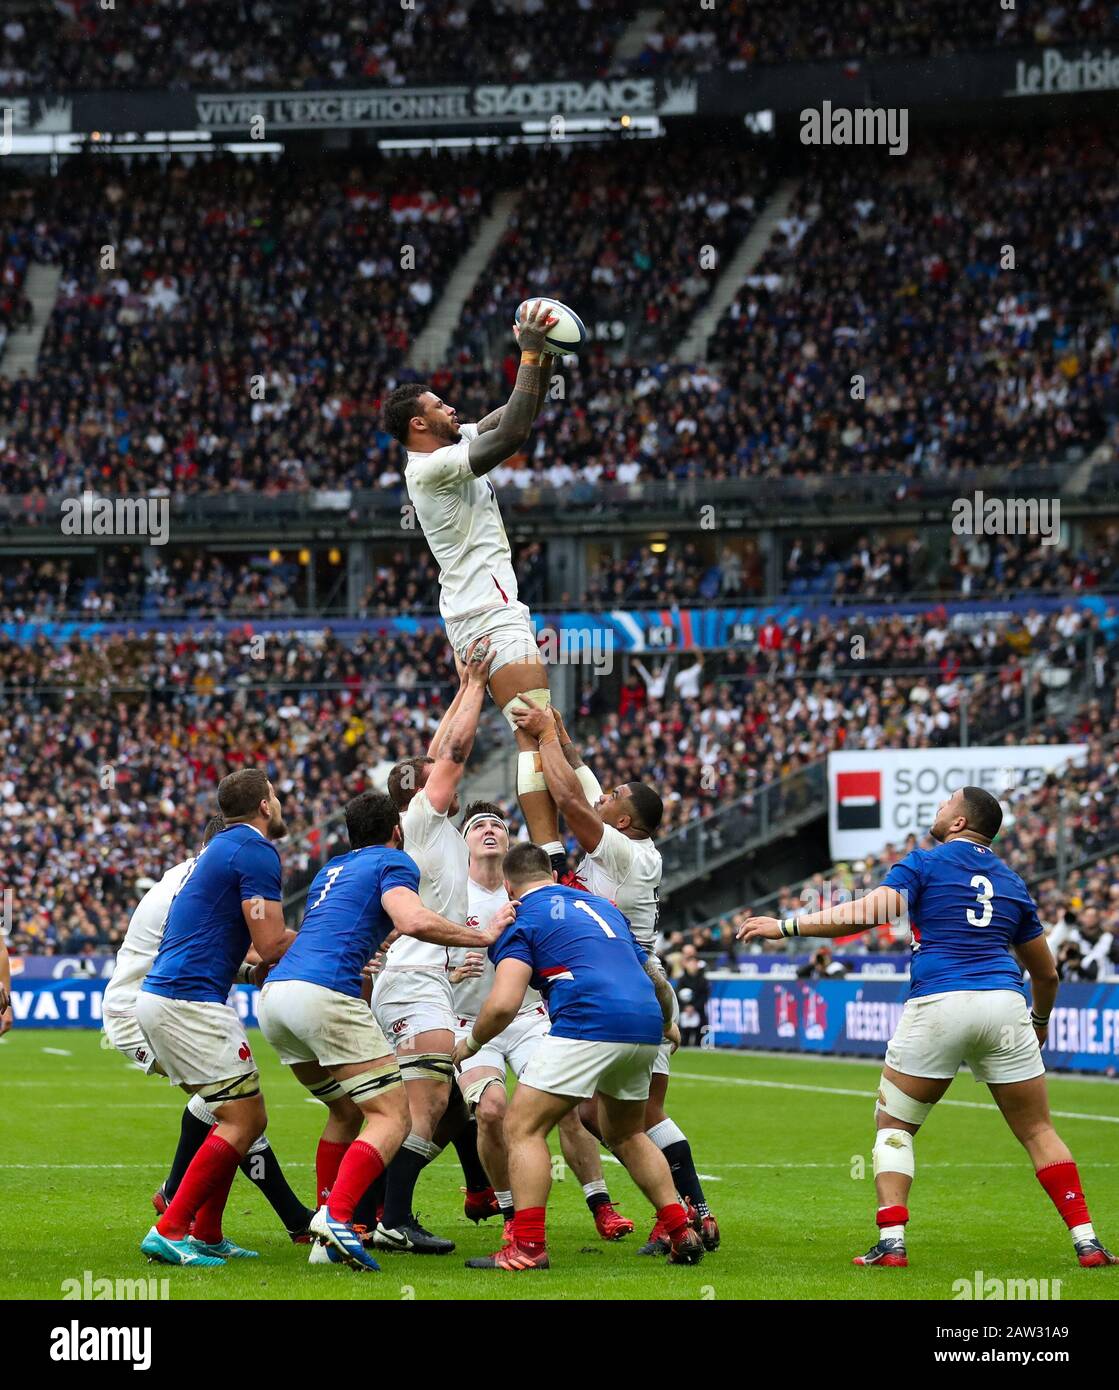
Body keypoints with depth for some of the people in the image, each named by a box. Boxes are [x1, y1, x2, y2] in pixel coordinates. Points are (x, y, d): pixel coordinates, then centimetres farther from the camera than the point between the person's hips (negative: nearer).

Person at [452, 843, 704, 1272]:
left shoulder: (521, 920, 6)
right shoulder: (599, 904, 27)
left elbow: (503, 1004, -8)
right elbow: (656, 981, 33)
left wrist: (469, 1045, 12)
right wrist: (668, 1024, 53)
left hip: (591, 1025, -7)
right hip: (644, 1028, 7)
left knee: (523, 1127, 1)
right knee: (625, 1135, 26)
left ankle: (528, 1246, -10)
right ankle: (682, 1233, 18)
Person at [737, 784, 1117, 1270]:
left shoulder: (924, 863, 7)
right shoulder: (1011, 883, 21)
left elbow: (870, 912, -9)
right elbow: (1046, 973, 27)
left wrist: (784, 926, -5)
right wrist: (1040, 1022, 47)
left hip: (937, 1006, -3)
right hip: (1005, 1004, 3)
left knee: (893, 1125, 12)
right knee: (1037, 1132, 12)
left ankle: (891, 1243, -2)